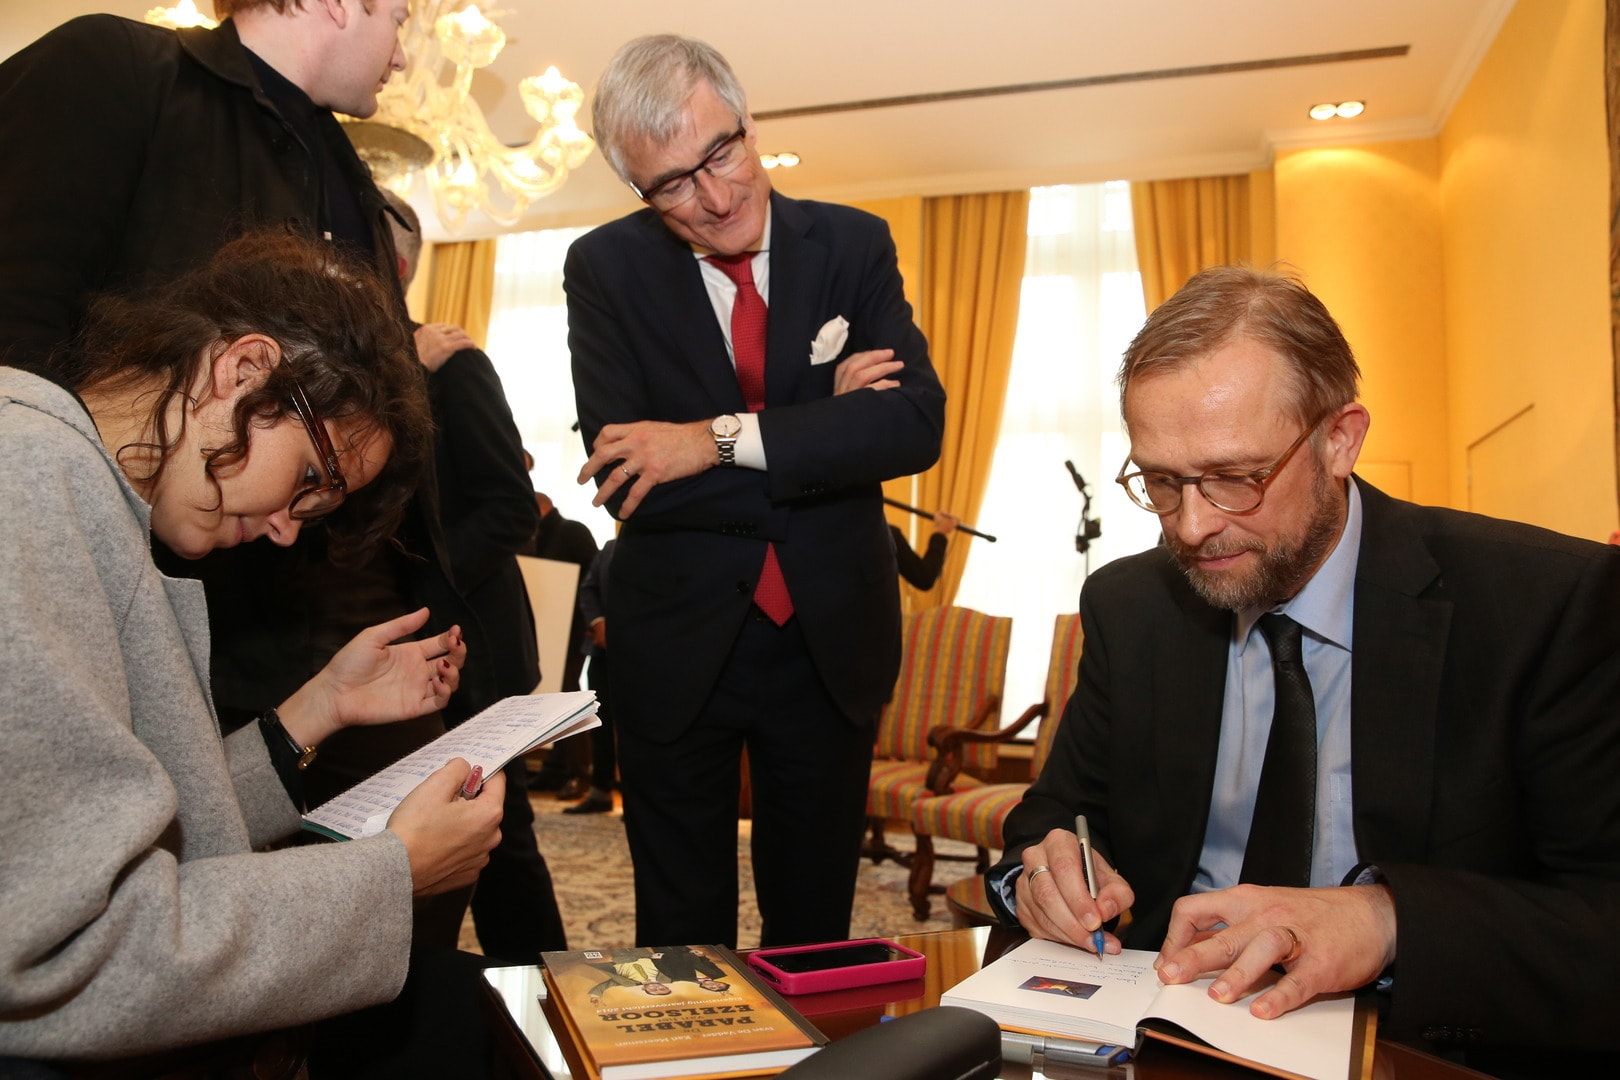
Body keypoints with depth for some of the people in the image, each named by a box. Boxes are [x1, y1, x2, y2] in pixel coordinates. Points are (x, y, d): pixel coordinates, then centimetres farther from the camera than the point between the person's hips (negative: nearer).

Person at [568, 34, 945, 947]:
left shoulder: (853, 244, -2)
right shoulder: (606, 268, -6)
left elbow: (917, 422, -15)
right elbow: (629, 482, -16)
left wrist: (723, 438, -23)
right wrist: (822, 420, -17)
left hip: (831, 640, 1)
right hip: (676, 648, -1)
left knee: (814, 926, 18)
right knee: (683, 935, 15)